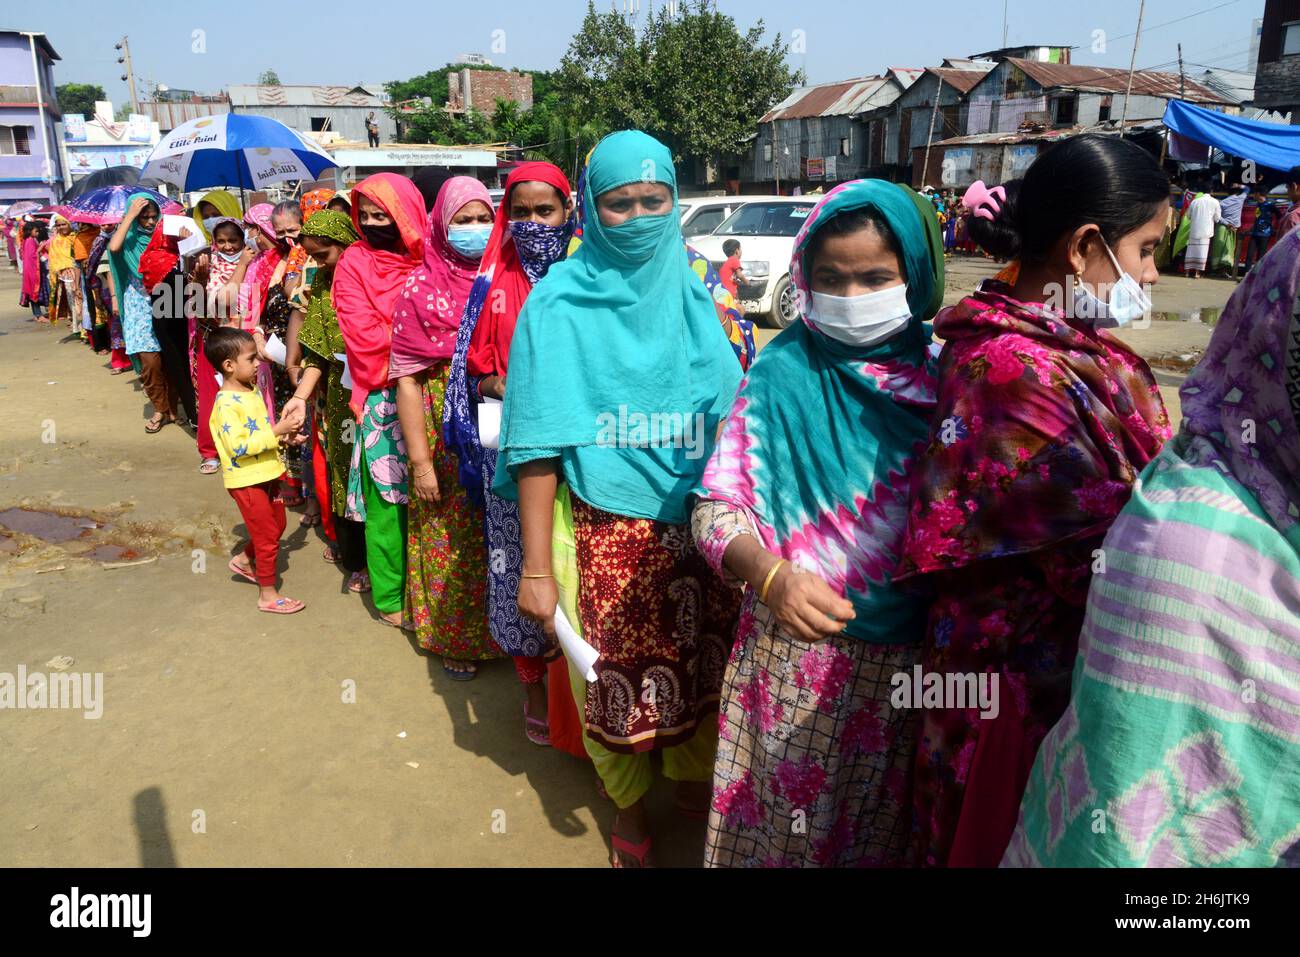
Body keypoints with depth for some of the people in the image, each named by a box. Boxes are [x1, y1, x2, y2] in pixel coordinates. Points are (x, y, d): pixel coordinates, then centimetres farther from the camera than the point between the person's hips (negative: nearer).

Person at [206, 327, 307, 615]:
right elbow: (238, 447, -29)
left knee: (277, 525, 22)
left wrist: (285, 435, 0)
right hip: (246, 481, -9)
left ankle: (244, 560, 43)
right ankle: (268, 595, 16)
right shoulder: (227, 404, -22)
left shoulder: (252, 391, 6)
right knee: (268, 536, 1)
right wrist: (276, 431, -27)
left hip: (265, 475, 9)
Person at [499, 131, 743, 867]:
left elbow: (728, 414, 9)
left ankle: (693, 776, 41)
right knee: (620, 670, 8)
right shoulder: (561, 304, -8)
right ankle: (629, 805, 36)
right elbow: (539, 443, -11)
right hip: (609, 527, -3)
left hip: (698, 521, 3)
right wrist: (537, 568, -14)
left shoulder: (691, 295, 4)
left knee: (703, 662, 11)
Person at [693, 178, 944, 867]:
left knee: (885, 822, 22)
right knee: (783, 815, 15)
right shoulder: (783, 374, -9)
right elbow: (717, 505, -9)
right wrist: (770, 574, -27)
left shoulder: (942, 376, -2)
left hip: (912, 657, 3)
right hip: (796, 655, -2)